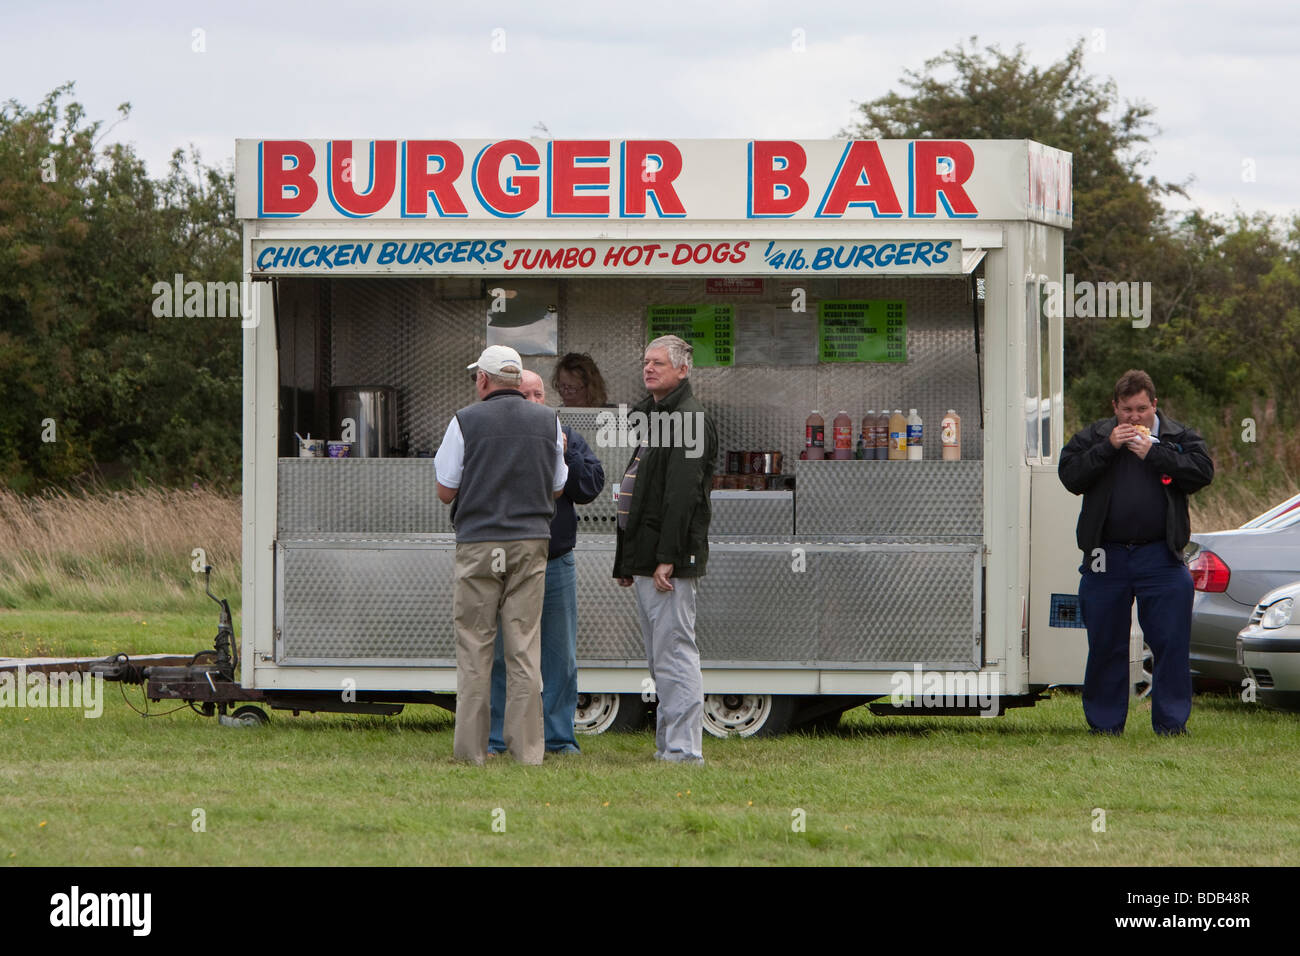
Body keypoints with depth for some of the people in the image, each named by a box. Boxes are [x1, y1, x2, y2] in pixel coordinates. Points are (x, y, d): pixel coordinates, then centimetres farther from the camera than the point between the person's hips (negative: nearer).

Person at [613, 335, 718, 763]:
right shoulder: (649, 415, 20)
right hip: (645, 560, 10)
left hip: (671, 559, -10)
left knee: (674, 652, -11)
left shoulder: (688, 418, -11)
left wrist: (667, 558, -24)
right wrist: (626, 561, 20)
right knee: (660, 658, 12)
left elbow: (682, 494, -19)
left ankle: (683, 748, -11)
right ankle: (669, 744, 16)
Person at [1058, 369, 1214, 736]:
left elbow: (1202, 472, -8)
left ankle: (1171, 720, 3)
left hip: (1159, 557, -1)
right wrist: (1108, 448, -11)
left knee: (1171, 643, -4)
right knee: (1105, 646, 7)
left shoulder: (1177, 437, 6)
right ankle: (1105, 721, 16)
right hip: (1106, 559, 1)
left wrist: (1153, 453, -12)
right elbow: (1069, 475, -3)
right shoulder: (1093, 437, 9)